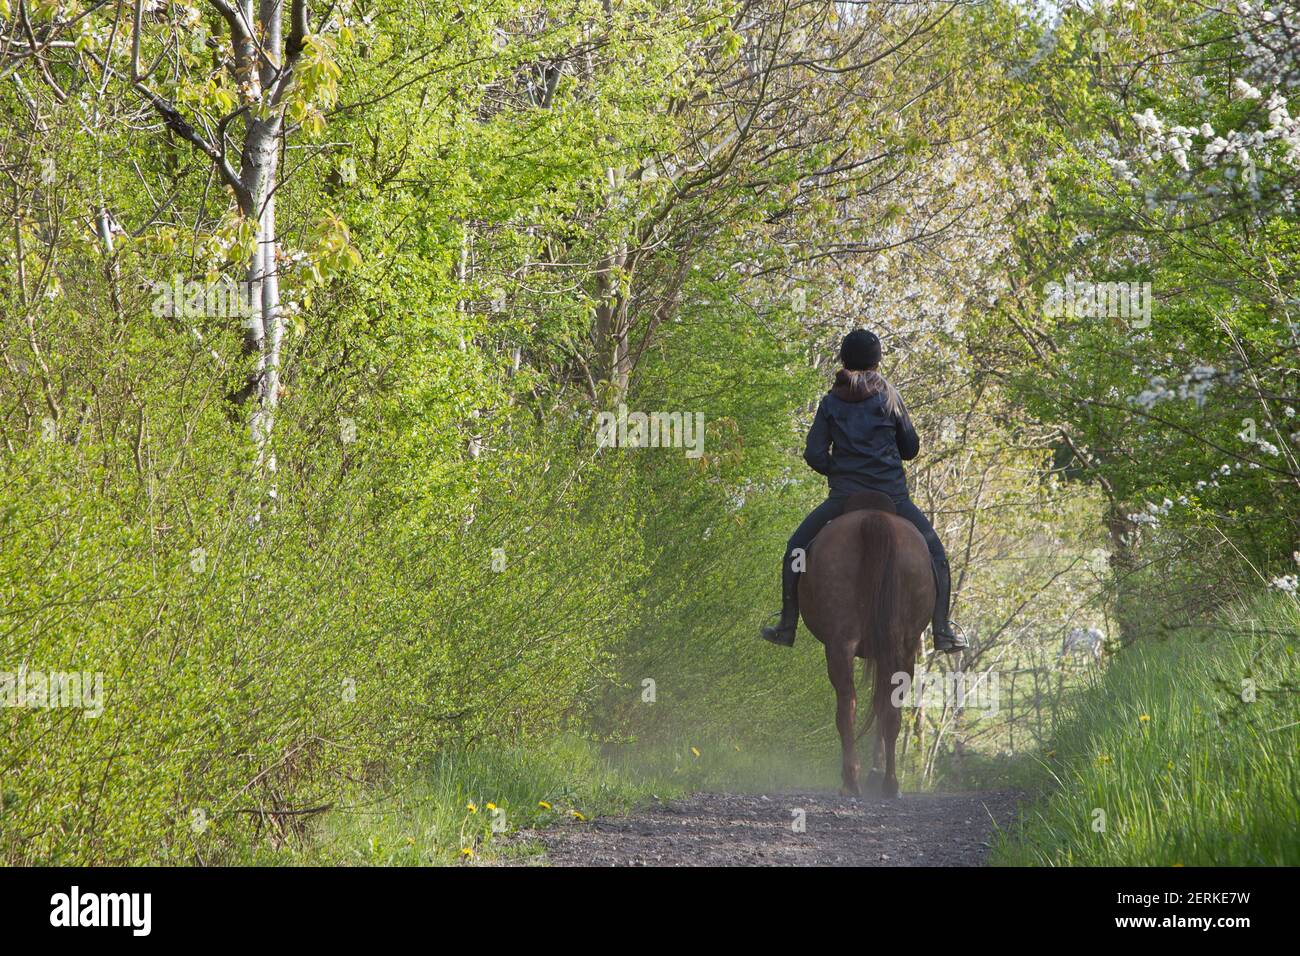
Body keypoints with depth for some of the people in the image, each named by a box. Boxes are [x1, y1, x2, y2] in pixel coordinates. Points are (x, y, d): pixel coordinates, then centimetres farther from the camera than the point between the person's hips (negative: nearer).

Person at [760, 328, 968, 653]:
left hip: (843, 495, 1)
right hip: (891, 495, -1)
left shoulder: (830, 402, 5)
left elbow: (814, 456, -1)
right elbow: (911, 448, 8)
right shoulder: (888, 395, 3)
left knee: (796, 549, 18)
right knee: (935, 553, 12)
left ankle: (787, 627, 14)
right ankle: (942, 631, 2)